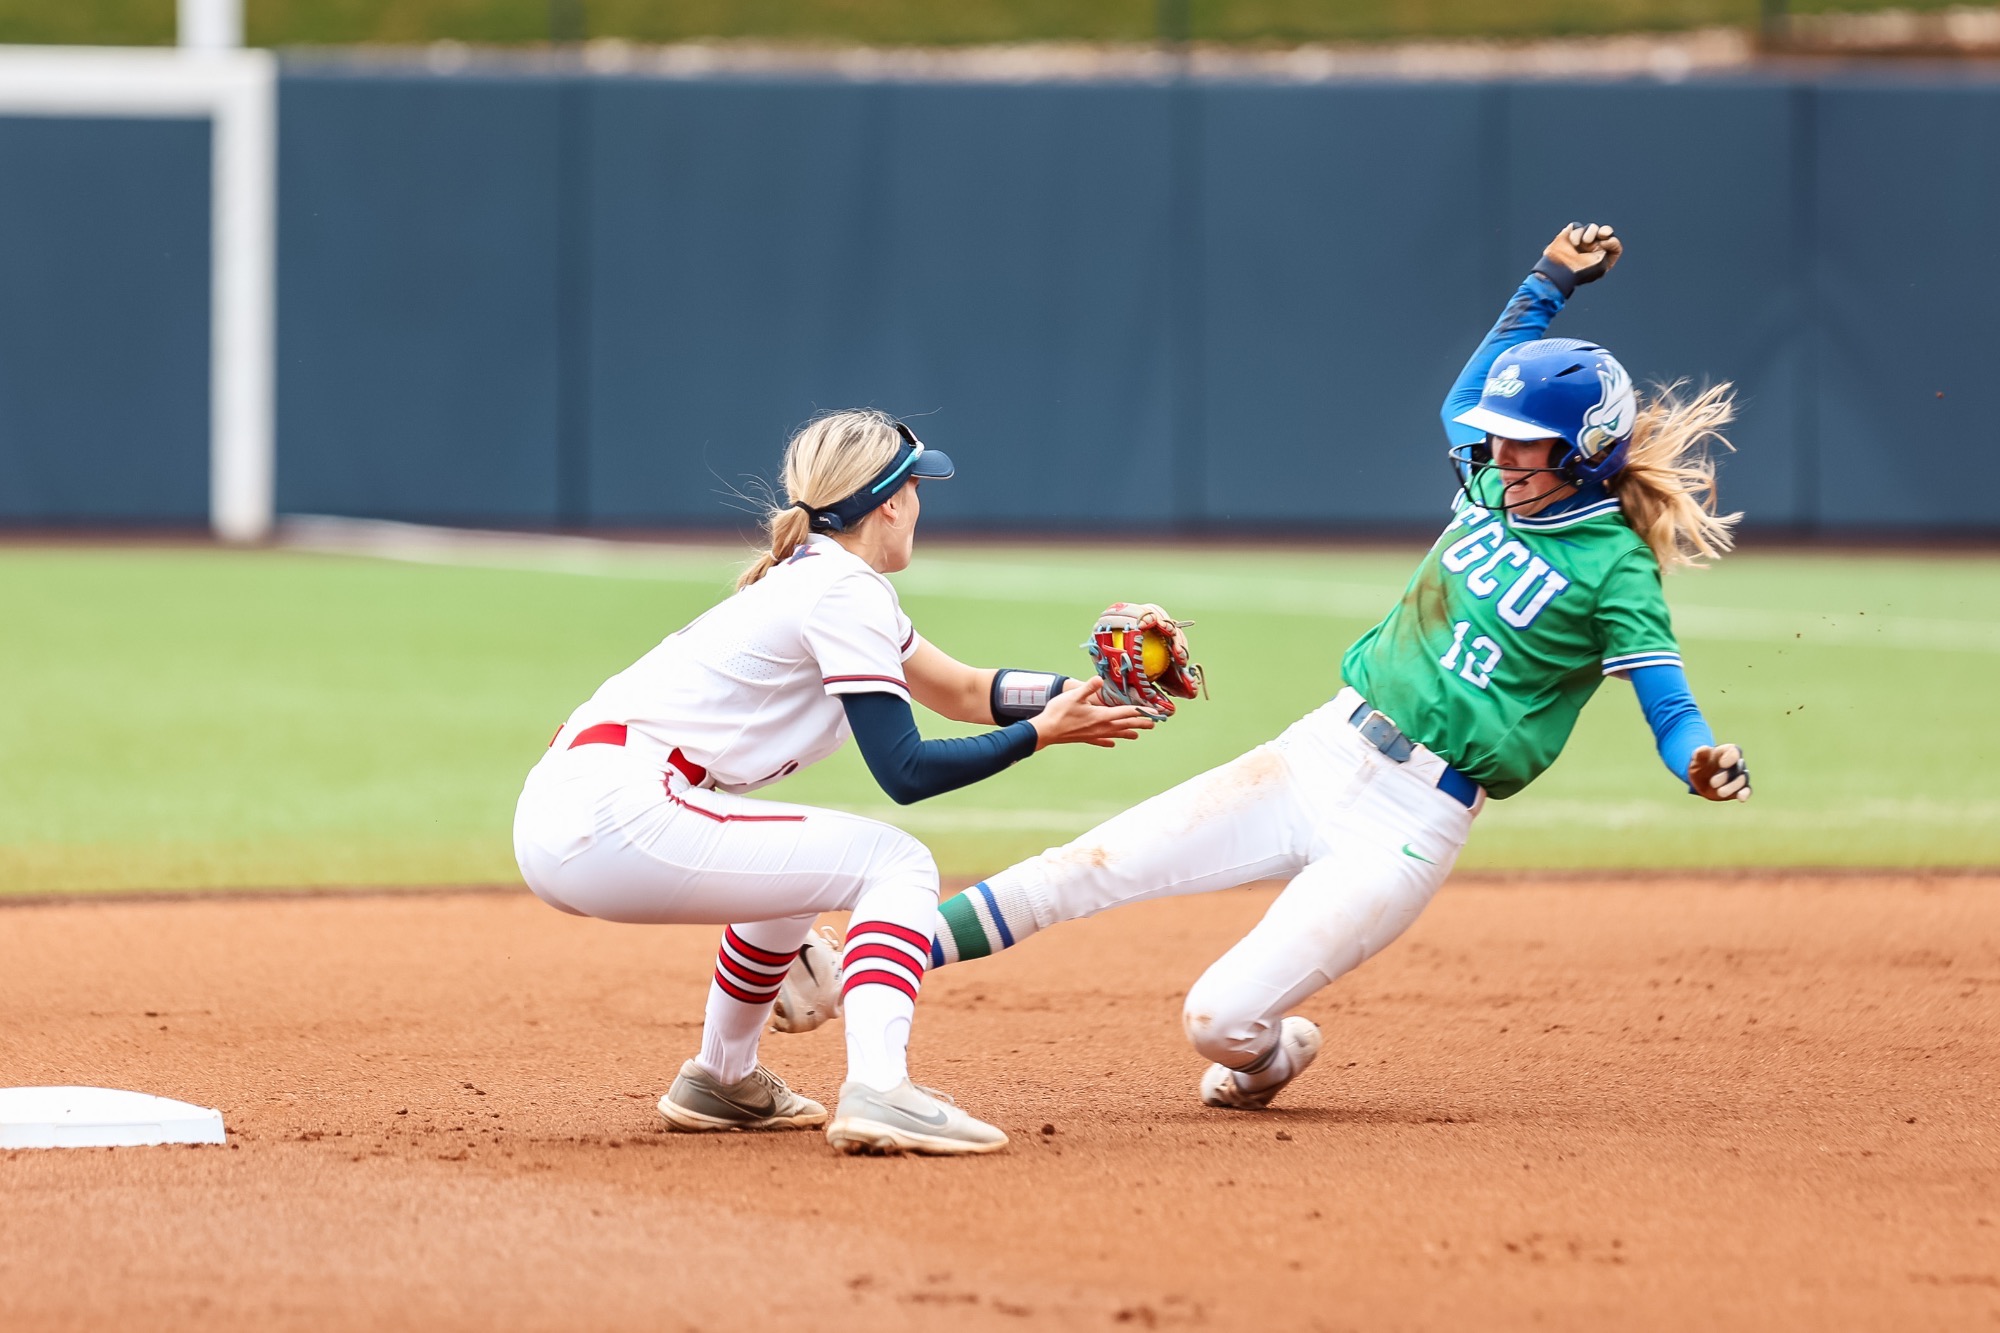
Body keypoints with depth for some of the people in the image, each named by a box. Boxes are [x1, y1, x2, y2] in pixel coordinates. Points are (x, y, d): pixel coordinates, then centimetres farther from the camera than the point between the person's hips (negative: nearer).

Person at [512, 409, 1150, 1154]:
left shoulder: (816, 579, 24)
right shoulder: (846, 591, -5)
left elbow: (961, 691, 30)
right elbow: (904, 772, -8)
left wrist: (1079, 693, 17)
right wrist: (1040, 733, -1)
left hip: (558, 819, 10)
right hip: (612, 821, -10)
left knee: (797, 860, 32)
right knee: (896, 864, -3)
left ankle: (722, 1081, 35)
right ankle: (875, 1091, -23)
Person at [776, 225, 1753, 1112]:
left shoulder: (1616, 565, -9)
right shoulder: (1492, 491, 12)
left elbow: (1670, 707, -14)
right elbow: (1466, 403, 31)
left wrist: (1706, 766, -35)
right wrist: (1547, 286, 27)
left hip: (1409, 823, -6)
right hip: (1316, 755, 6)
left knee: (1219, 1020, -14)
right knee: (1093, 866, -6)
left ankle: (1273, 1055, 22)